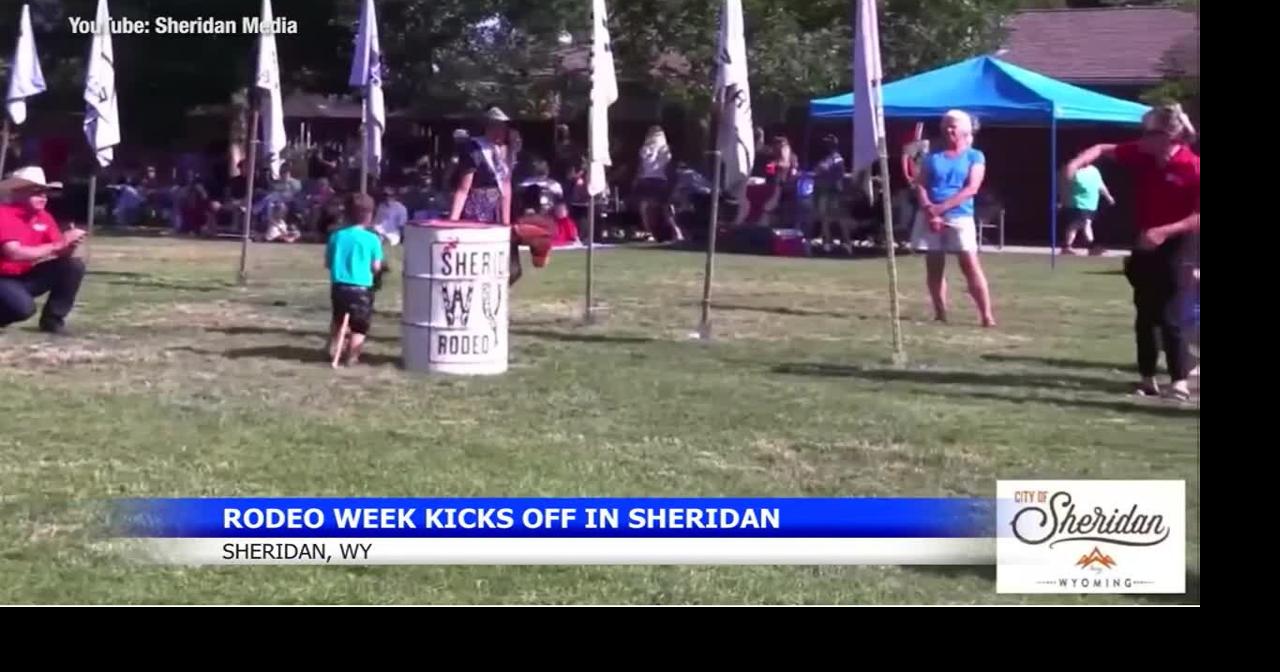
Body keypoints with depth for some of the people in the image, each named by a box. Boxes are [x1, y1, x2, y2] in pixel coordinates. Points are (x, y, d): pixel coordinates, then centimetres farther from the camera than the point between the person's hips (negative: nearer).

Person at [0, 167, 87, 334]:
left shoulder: (43, 217, 2)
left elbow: (61, 254, 2)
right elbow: (14, 253, -32)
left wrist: (69, 245, -24)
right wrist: (57, 245, -28)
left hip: (27, 276, 7)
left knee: (74, 266, -9)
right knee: (23, 307, -37)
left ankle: (52, 319, 0)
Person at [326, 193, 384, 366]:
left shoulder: (336, 236, 3)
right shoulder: (372, 239, -8)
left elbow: (328, 263, 9)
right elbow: (376, 267, -6)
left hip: (339, 286, 5)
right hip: (361, 289, -5)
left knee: (338, 319, 28)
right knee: (359, 326, 6)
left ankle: (333, 350, 34)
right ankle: (351, 357, 2)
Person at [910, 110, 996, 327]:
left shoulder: (975, 156, 5)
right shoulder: (932, 156, 13)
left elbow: (972, 188, -7)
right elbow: (920, 185, 4)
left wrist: (942, 207, -15)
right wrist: (929, 210, -14)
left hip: (960, 217, -3)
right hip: (930, 218, 3)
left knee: (971, 265, -11)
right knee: (934, 268, 5)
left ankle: (987, 316, -13)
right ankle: (940, 314, 12)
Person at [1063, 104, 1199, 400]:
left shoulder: (1192, 168, -19)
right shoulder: (1142, 154, -3)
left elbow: (1197, 218, -20)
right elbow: (1104, 149, 7)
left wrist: (1164, 231, -28)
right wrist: (1077, 163, -12)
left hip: (1173, 248, -6)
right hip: (1144, 246, 6)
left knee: (1169, 317, -8)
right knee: (1145, 316, 11)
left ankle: (1179, 381, 0)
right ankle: (1147, 379, 20)